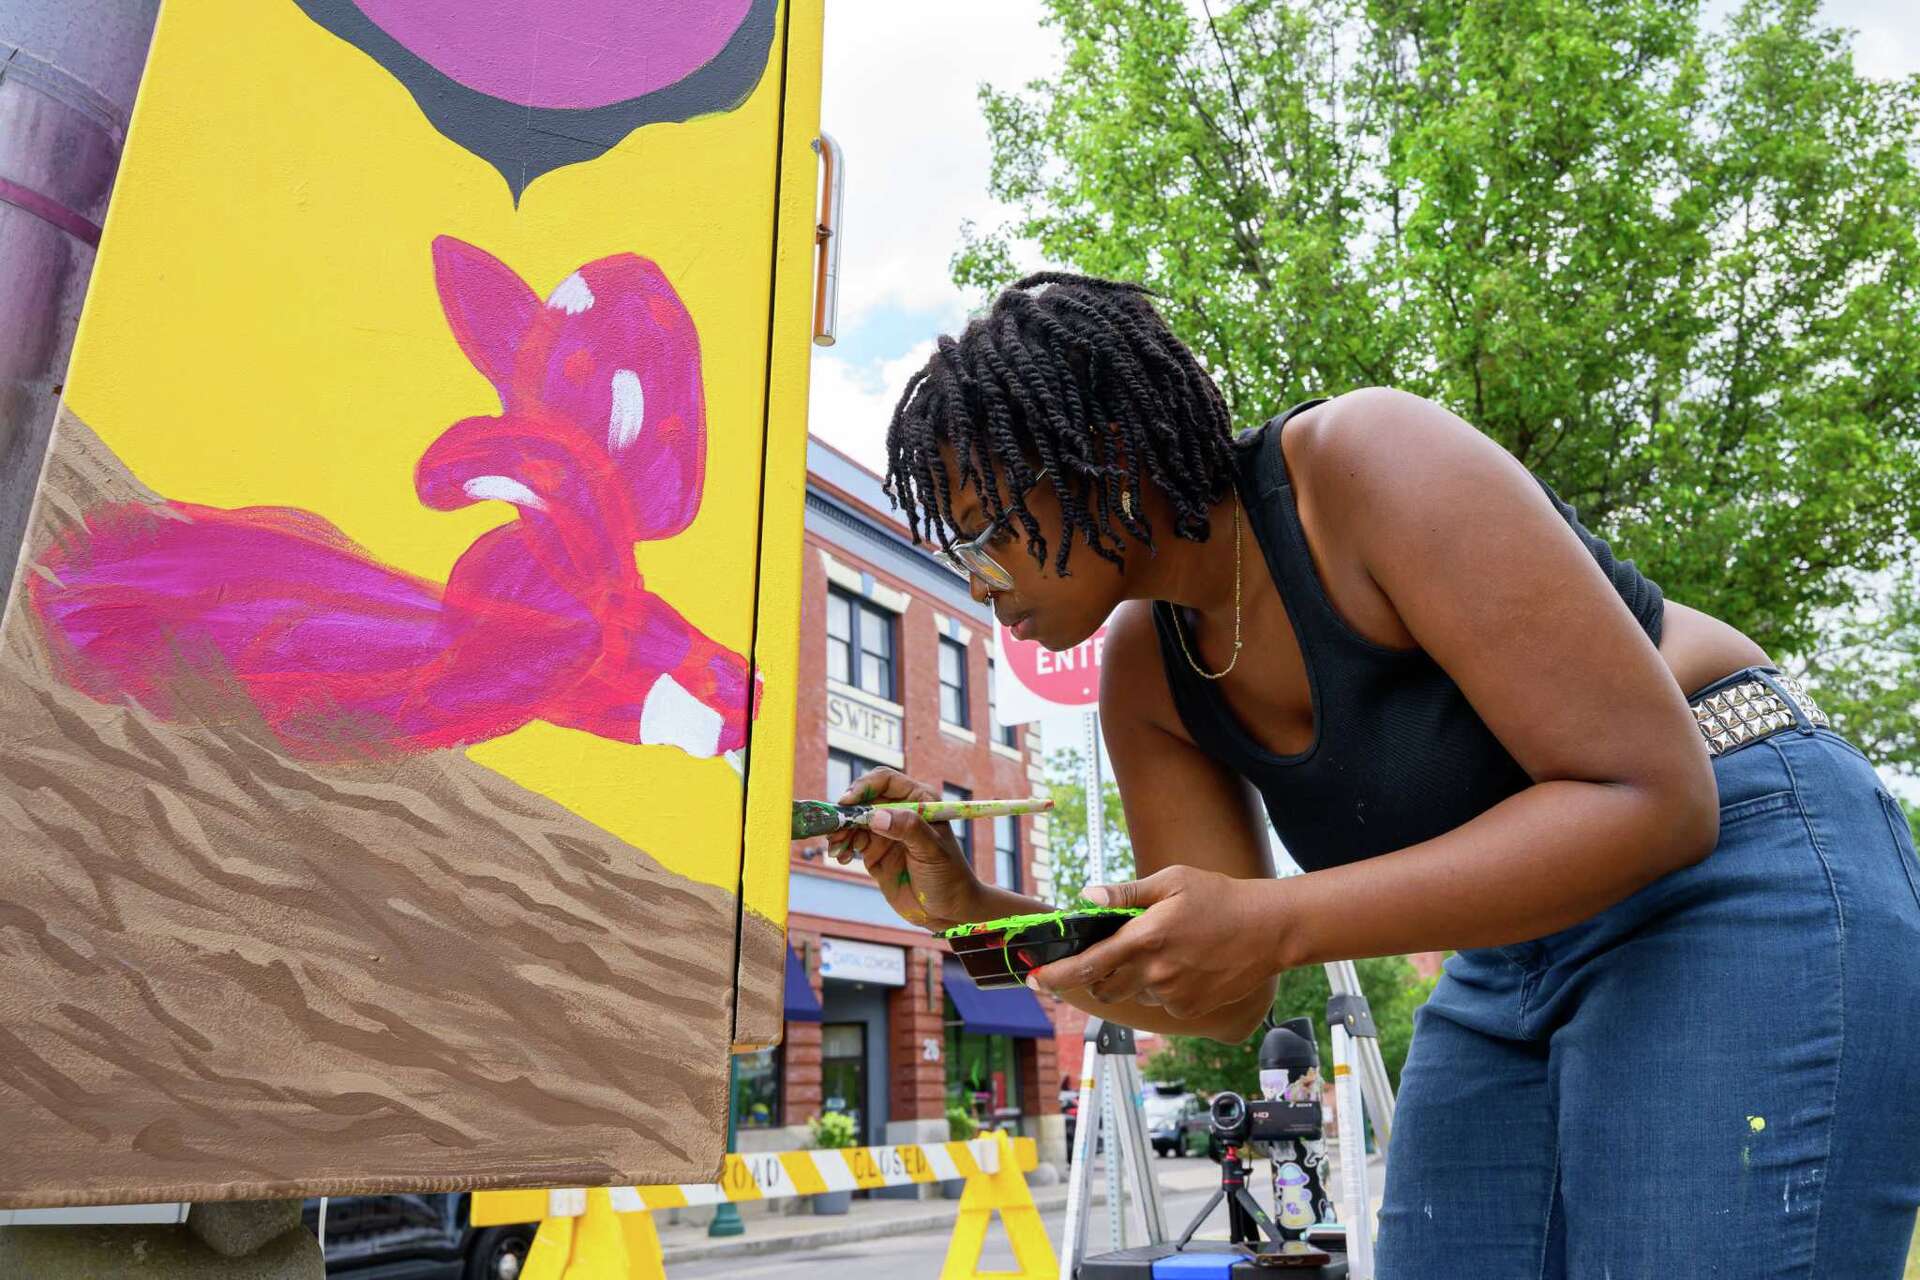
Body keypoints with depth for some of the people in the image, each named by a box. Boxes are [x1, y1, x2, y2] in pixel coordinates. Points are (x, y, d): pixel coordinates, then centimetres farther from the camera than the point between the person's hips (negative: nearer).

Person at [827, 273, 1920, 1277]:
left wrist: (1278, 922, -31)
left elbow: (1651, 797, -24)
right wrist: (968, 906, -13)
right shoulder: (1144, 671, -1)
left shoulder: (1368, 461, -22)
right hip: (1517, 952, 7)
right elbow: (1224, 997, 0)